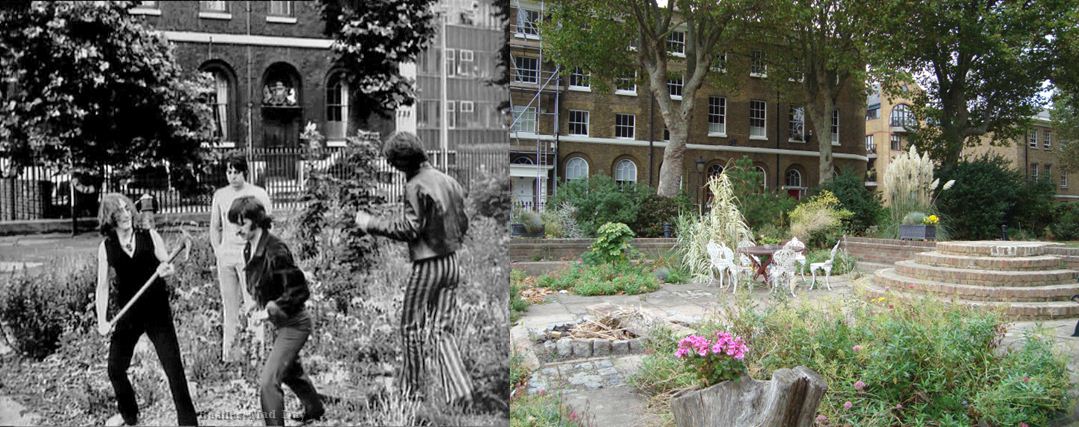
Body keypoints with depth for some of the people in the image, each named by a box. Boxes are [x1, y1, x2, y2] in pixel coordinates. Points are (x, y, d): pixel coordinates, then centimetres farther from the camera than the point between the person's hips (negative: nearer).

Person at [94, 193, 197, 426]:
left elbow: (168, 266, 1)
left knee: (174, 367, -5)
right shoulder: (106, 248, 0)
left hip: (157, 311, -2)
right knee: (115, 368, 8)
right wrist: (101, 320, -7)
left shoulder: (150, 236, -2)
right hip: (128, 314, 2)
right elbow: (102, 286, 1)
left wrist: (165, 269, -23)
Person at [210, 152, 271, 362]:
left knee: (253, 304, -8)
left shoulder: (258, 194, -1)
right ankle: (228, 352, 15)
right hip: (225, 256, 4)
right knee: (229, 307, 8)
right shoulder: (220, 195, 11)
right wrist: (218, 251, 6)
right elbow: (214, 228, 18)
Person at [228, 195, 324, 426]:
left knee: (268, 382, -14)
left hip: (293, 325, -10)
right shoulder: (249, 249, 0)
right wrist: (258, 304, 1)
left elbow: (300, 291, -24)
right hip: (281, 324, 10)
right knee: (290, 370, 28)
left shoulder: (275, 251, -26)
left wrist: (270, 310, -25)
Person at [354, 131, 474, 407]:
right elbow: (463, 224, 12)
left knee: (412, 327, 10)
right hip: (452, 263, 7)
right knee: (442, 329, 11)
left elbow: (410, 228, -17)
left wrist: (370, 223, -8)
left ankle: (413, 390, 22)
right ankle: (460, 392, 3)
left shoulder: (416, 186, -13)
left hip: (428, 265, -7)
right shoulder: (449, 182, 9)